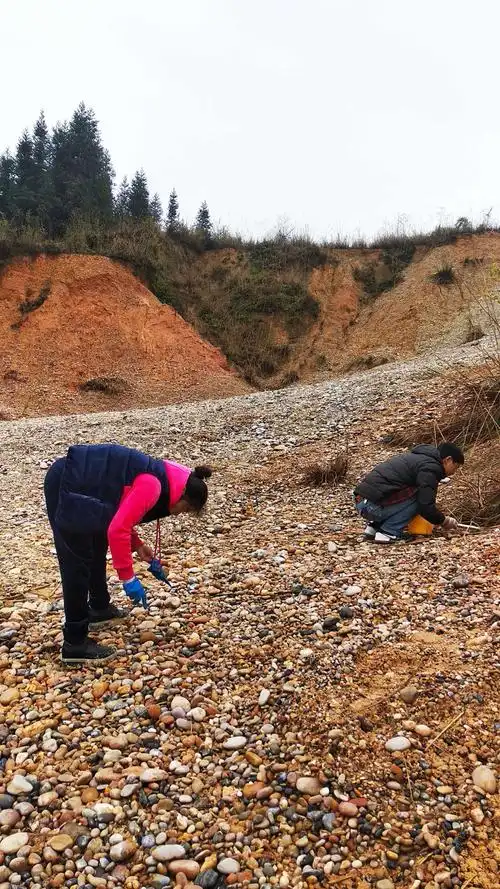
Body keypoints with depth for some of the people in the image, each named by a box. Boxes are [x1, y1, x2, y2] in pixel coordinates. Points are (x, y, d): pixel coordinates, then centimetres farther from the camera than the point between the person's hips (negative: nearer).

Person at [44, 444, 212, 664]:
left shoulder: (159, 478, 10)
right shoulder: (153, 485, -19)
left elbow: (120, 518, 21)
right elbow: (117, 530, -24)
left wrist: (137, 545, 13)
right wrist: (128, 577, -17)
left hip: (76, 483, 11)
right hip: (65, 486, -11)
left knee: (97, 550, 23)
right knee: (78, 565, -5)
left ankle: (99, 609, 41)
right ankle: (75, 644, 3)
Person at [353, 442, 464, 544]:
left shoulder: (418, 457, 22)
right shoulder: (430, 467, -9)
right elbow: (426, 506, -14)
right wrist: (444, 521, 5)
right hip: (372, 505, -10)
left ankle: (374, 526, 13)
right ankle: (388, 532, -8)